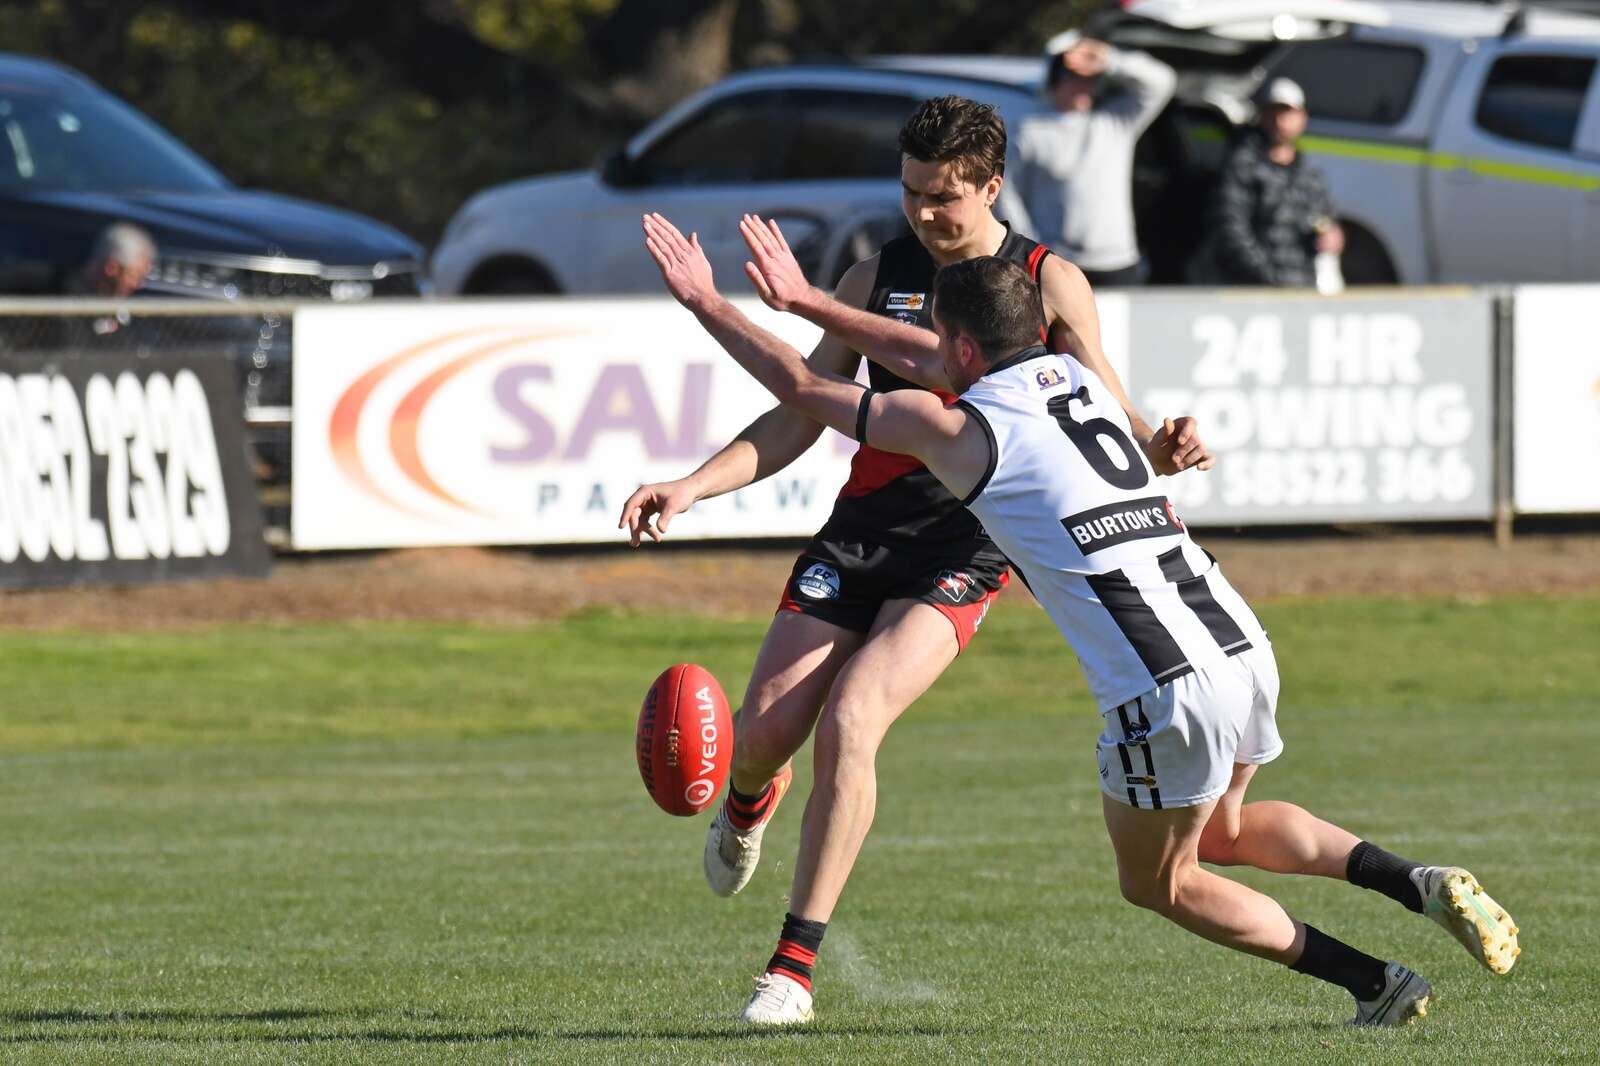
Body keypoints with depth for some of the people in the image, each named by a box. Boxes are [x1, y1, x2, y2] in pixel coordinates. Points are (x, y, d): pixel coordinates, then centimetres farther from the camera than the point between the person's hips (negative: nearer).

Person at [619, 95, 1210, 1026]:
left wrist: (1160, 450, -17)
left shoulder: (1049, 284, 3)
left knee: (851, 720, -23)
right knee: (762, 733, -6)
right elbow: (802, 418, 9)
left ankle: (795, 966, -15)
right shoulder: (877, 278, 9)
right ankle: (750, 804, 36)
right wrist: (690, 488, -3)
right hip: (861, 530, 3)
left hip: (965, 546, -3)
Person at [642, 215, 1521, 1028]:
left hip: (1170, 693, -7)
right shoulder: (1078, 377, 16)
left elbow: (804, 389, 4)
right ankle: (1418, 884, 11)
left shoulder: (963, 429, -4)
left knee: (1155, 880, 15)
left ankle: (1373, 982, 10)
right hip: (1243, 646, 7)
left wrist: (707, 304, 16)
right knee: (1223, 830, 30)